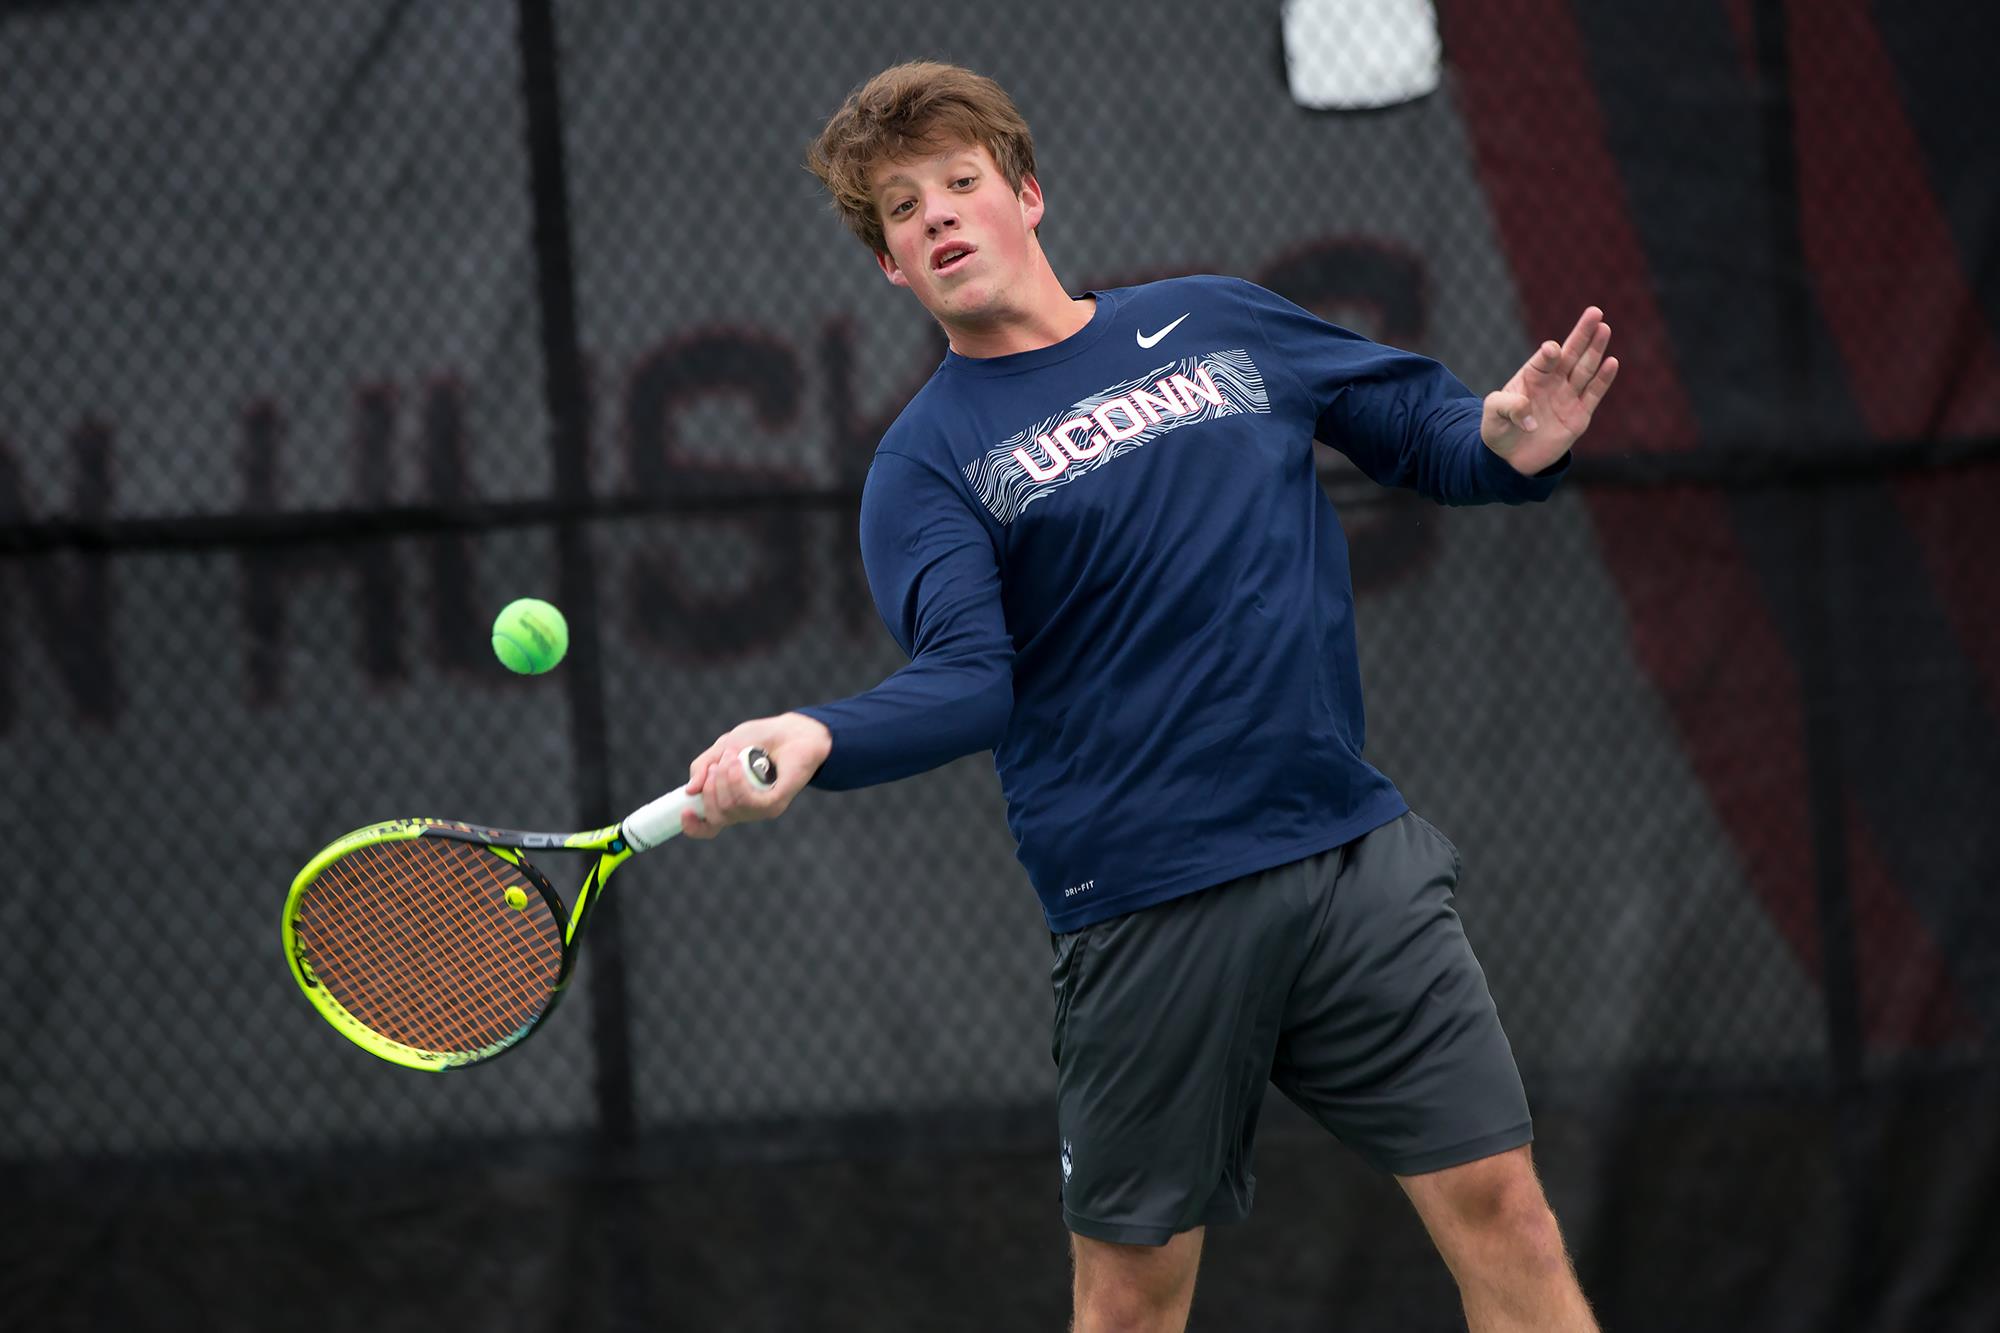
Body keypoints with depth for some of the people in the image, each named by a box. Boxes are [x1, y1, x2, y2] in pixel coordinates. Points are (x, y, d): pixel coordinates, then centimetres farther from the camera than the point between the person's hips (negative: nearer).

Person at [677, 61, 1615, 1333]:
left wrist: (1511, 442, -5)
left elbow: (1426, 425, 18)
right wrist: (815, 739, -33)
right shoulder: (927, 461, 1)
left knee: (1499, 1207, -2)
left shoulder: (1218, 321, 11)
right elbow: (966, 680, -14)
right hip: (1148, 911, -2)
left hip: (1358, 853, 2)